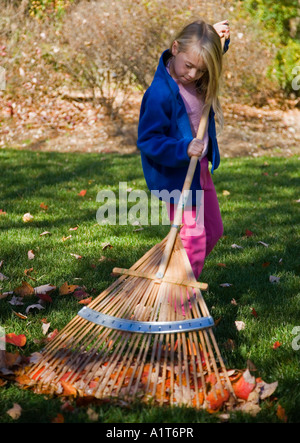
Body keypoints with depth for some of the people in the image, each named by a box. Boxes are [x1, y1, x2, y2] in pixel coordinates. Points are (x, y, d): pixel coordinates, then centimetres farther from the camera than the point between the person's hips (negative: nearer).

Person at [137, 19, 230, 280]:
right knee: (193, 238, -6)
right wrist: (183, 149, -36)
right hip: (175, 176, -9)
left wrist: (218, 39, 7)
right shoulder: (160, 93, -25)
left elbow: (209, 56, 26)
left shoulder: (198, 82, 0)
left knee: (213, 231, 18)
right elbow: (147, 140, -24)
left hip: (200, 171, 9)